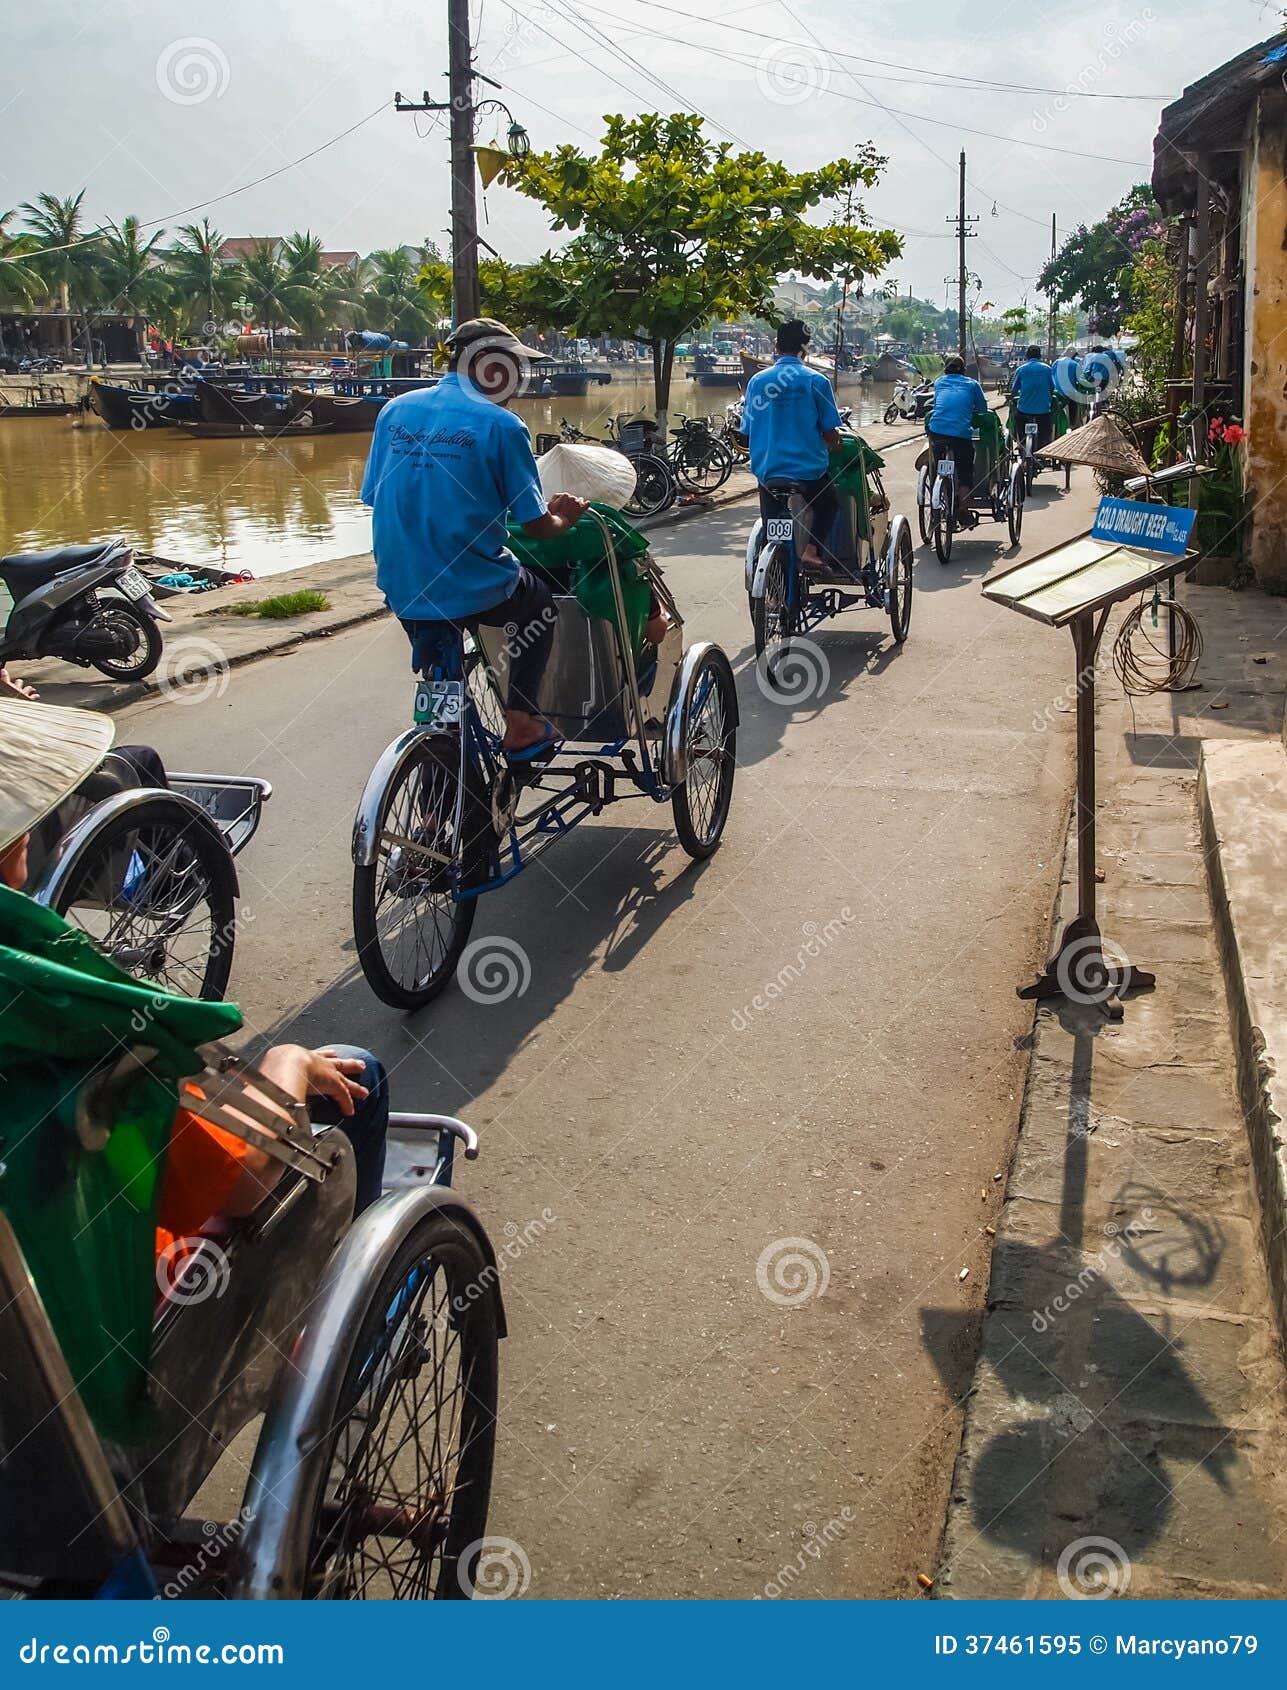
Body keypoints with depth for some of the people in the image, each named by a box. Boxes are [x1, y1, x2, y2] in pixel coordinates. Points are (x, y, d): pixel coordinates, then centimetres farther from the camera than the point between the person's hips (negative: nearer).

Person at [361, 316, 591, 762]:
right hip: (473, 589, -4)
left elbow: (375, 501, 10)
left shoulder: (395, 409, 5)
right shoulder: (502, 425, -10)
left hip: (399, 587, 5)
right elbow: (536, 526, -6)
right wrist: (564, 518, 18)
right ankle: (520, 725, 22)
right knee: (539, 606, 27)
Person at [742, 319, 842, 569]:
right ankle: (811, 550, 5)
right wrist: (833, 441, 20)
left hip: (767, 471, 2)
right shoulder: (816, 381, -7)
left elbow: (747, 431, 8)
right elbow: (830, 433, -4)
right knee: (827, 506, 26)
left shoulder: (757, 381, 3)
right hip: (809, 469, -2)